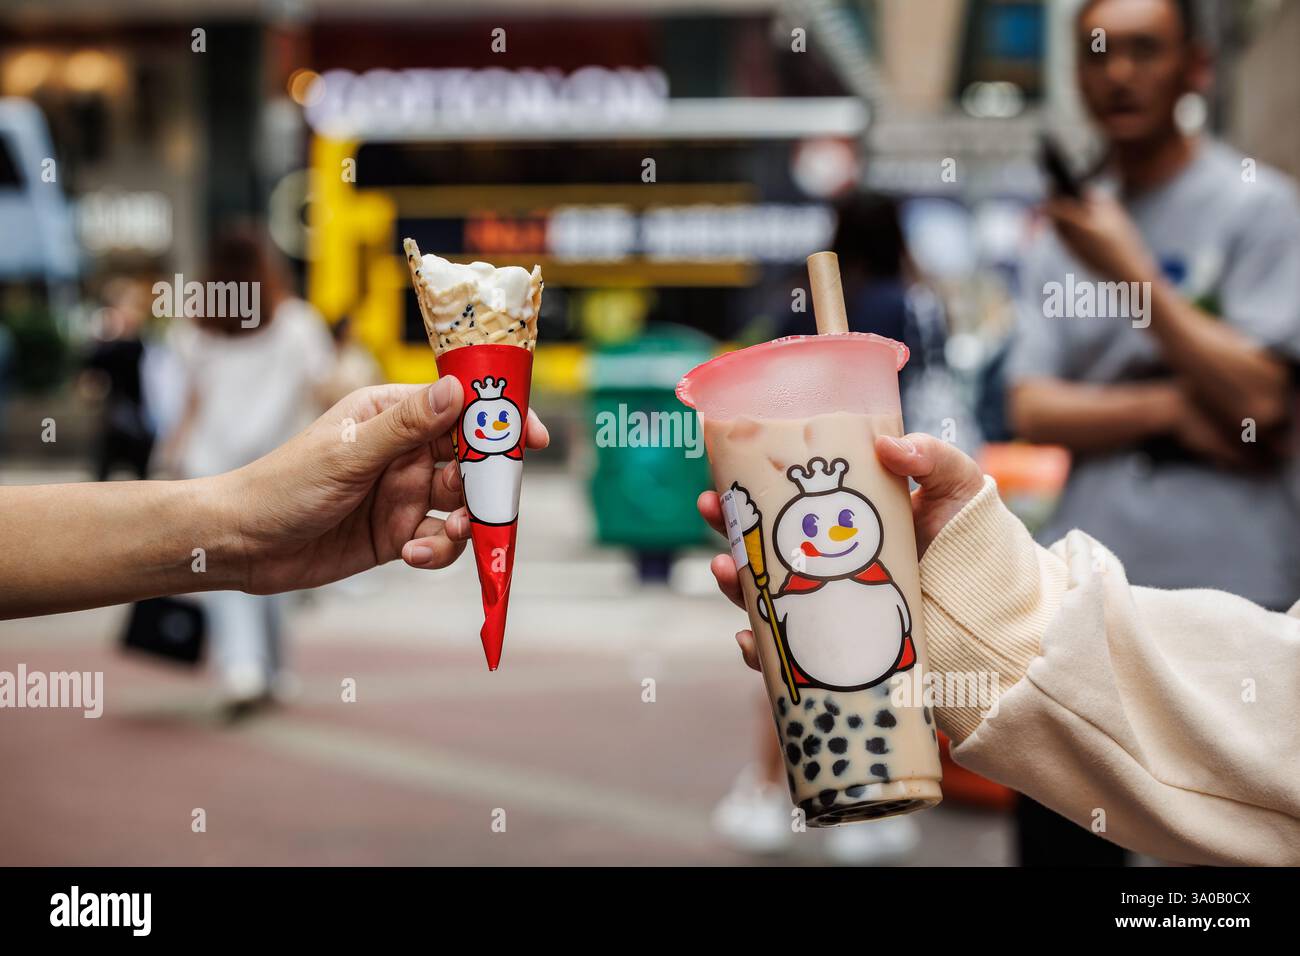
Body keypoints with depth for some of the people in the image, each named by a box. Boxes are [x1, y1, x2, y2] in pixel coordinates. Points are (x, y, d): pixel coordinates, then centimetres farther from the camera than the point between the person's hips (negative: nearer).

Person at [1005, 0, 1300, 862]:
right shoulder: (1069, 227, 15)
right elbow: (1032, 409, 6)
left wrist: (1132, 270, -11)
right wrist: (1169, 410, -9)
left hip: (1222, 594, -5)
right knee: (1055, 837, 8)